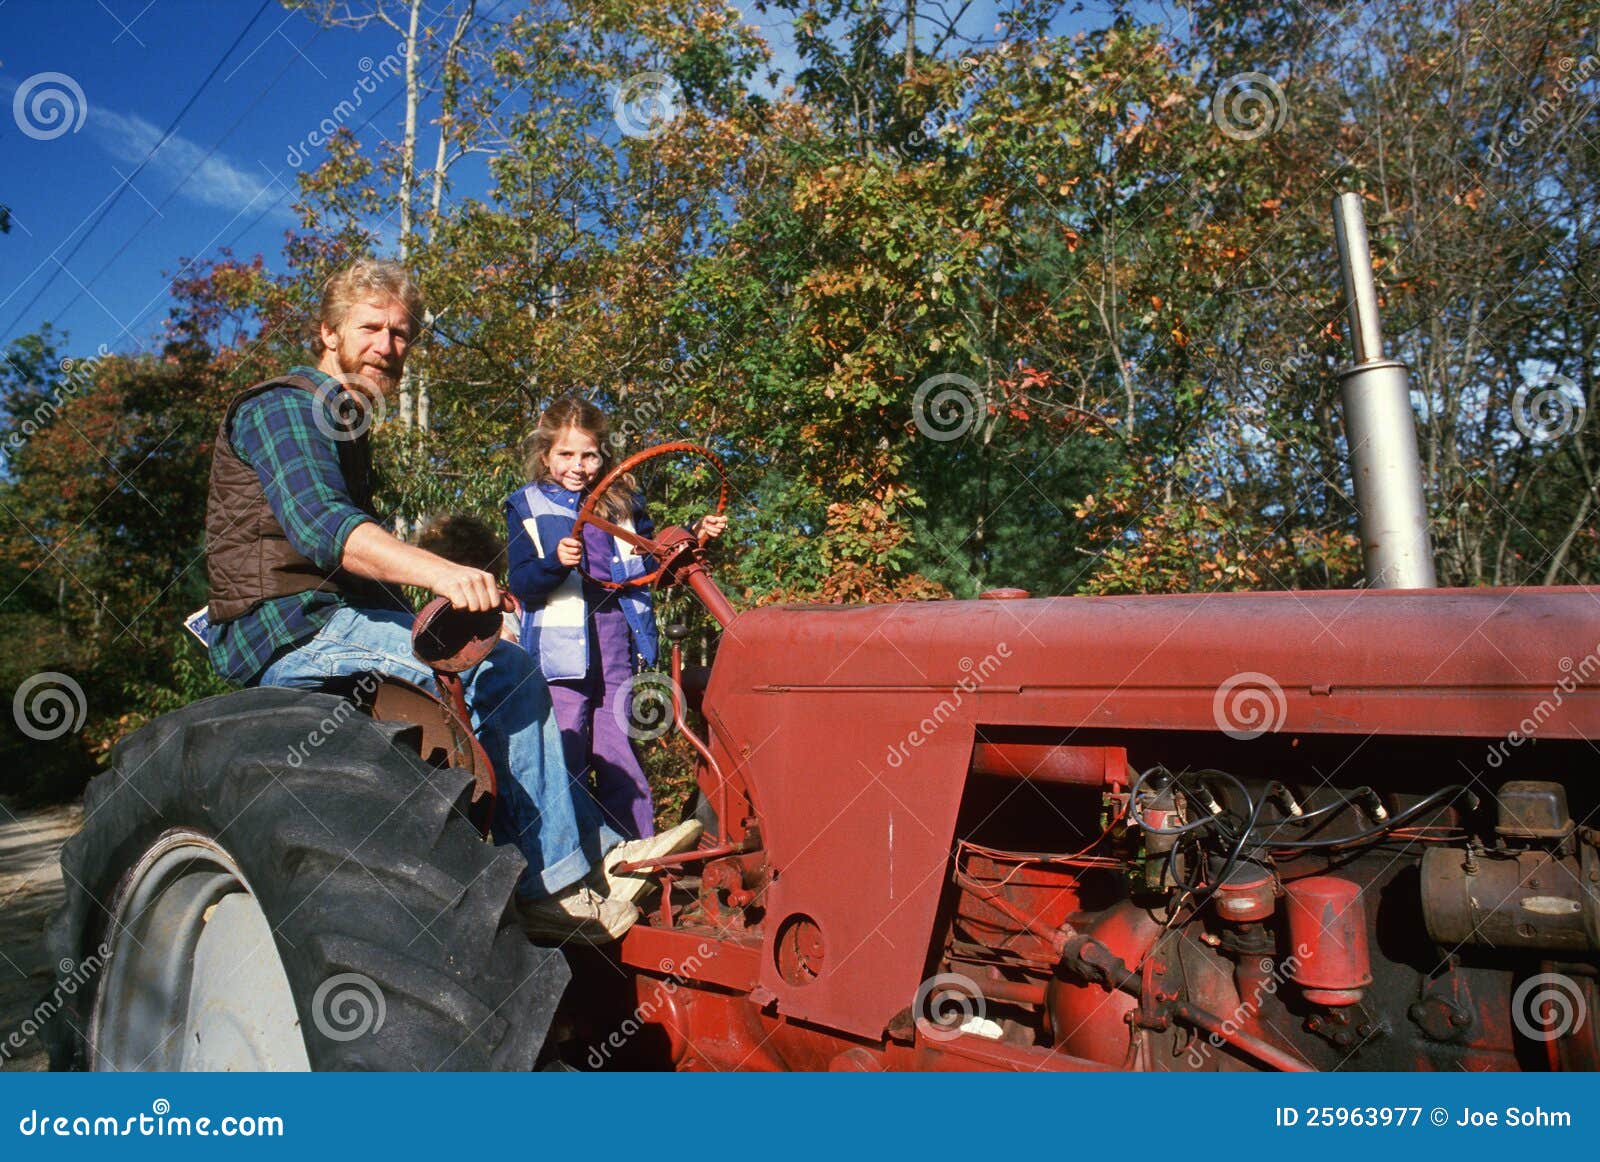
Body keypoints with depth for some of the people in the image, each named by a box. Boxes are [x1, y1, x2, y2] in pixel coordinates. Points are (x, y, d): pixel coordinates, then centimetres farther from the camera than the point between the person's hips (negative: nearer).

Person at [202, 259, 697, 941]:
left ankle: (596, 851, -1)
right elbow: (319, 524, -28)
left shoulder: (344, 423, 23)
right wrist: (439, 572, -44)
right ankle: (555, 881, -15)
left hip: (340, 618, 9)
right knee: (504, 676, -22)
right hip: (291, 634, -9)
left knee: (512, 667, -1)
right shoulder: (284, 407, -8)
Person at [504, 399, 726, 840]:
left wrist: (694, 537, 7)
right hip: (562, 649, -3)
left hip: (618, 643, 3)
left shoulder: (623, 501, 11)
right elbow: (521, 582, -9)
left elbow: (653, 562, 21)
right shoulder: (527, 506, 1)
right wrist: (556, 562, -28)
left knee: (620, 753, 12)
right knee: (566, 759, 2)